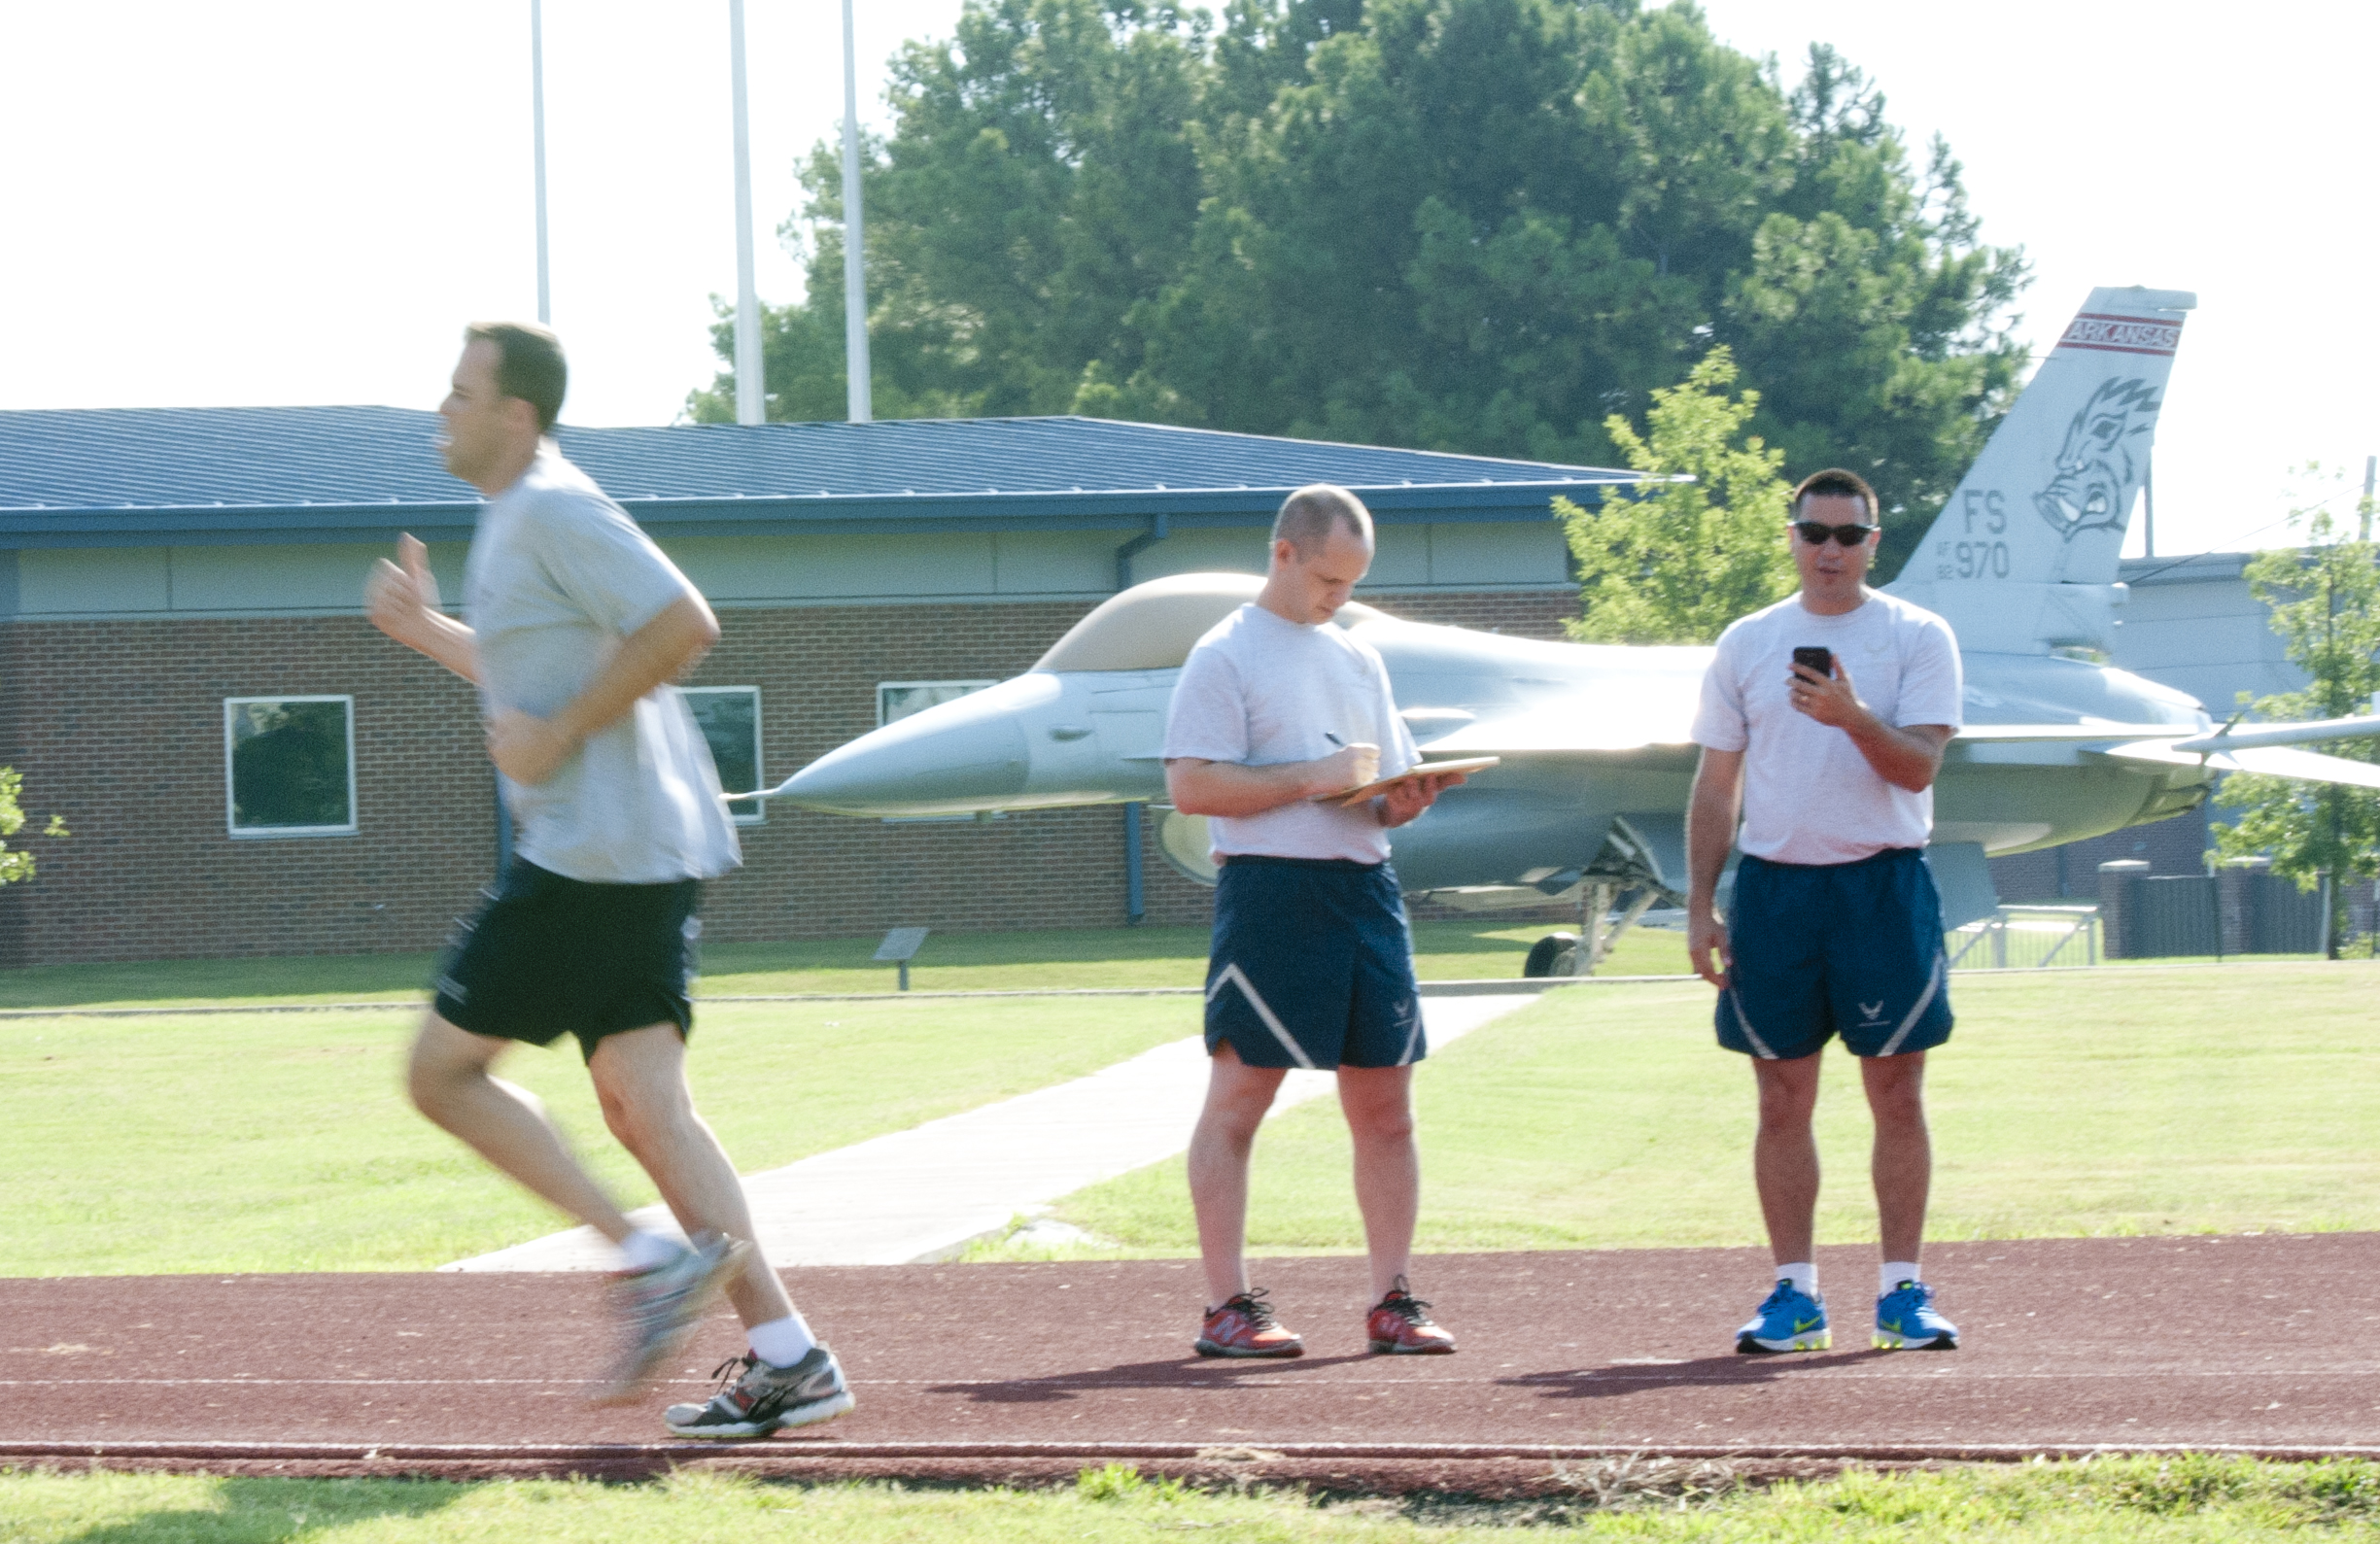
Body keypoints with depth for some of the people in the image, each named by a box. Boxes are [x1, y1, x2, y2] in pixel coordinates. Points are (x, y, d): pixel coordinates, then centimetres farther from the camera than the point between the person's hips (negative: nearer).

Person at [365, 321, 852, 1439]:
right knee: (642, 1107, 5)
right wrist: (430, 632, 26)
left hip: (591, 853, -10)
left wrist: (558, 734, -18)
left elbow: (683, 627, -22)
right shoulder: (519, 519, 20)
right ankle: (787, 1355, -2)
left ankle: (649, 1258, -10)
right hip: (650, 854, 10)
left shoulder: (552, 511, -12)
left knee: (444, 1069, -2)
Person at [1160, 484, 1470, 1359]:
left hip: (1366, 890, 7)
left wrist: (1408, 798, 0)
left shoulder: (1357, 659, 20)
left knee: (1386, 1105, 6)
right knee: (1238, 1098, -3)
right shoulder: (1227, 655, -1)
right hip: (1270, 889, -7)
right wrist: (1312, 778, -15)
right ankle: (1228, 1309, -1)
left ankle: (1392, 1300, 12)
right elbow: (1191, 786, -11)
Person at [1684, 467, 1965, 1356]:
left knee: (1898, 1096, -2)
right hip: (1773, 883, 2)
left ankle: (1900, 1291, 4)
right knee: (1783, 1100, 3)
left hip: (1885, 883, -2)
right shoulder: (1746, 644, 10)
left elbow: (1918, 766, -8)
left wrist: (1853, 717, -25)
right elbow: (1715, 784, 11)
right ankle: (1795, 1294, 8)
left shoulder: (1918, 638, 2)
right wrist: (1699, 906, 4)